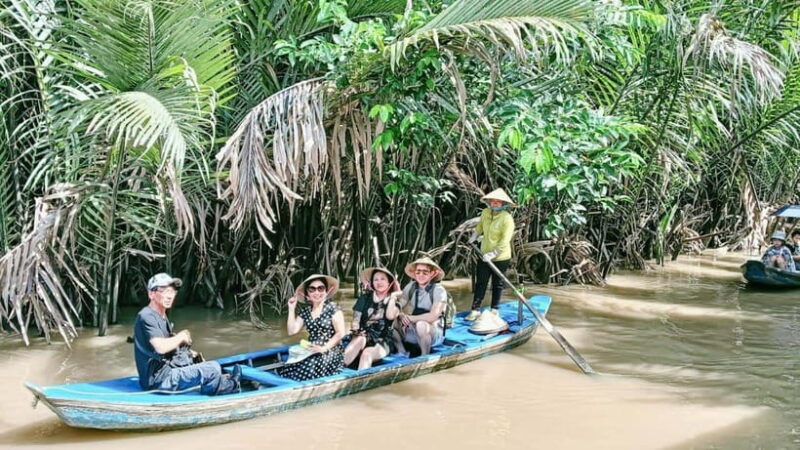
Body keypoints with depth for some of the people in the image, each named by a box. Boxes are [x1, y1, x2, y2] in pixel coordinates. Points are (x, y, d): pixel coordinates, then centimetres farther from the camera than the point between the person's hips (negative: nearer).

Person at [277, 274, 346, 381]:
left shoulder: (332, 308, -4)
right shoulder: (305, 310, 12)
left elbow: (340, 333, -7)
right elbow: (292, 331, 7)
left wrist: (324, 348, -17)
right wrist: (292, 309, 3)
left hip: (330, 352, -5)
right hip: (311, 351, 5)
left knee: (307, 371, -33)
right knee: (286, 370, -23)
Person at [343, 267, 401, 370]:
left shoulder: (394, 303, 9)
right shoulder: (365, 298, 13)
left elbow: (390, 316, -14)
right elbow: (356, 319, 4)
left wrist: (393, 297, -4)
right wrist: (356, 331, -17)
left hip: (383, 343, -1)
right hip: (365, 336, 1)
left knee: (367, 354, -33)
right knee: (360, 340, -35)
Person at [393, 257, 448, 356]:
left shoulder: (439, 291, -14)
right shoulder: (410, 287, 0)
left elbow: (433, 316, -24)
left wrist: (411, 318, -22)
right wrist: (402, 316, -23)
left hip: (434, 334, -5)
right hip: (412, 332, 5)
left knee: (421, 324, -37)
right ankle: (402, 353, -5)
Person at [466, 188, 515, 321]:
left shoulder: (507, 219, -20)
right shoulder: (485, 213, -3)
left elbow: (504, 242, -24)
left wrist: (492, 254, -29)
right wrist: (474, 236, 6)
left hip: (500, 258, -4)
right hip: (484, 255, 5)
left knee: (497, 284, 12)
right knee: (480, 283, 4)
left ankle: (494, 309, 27)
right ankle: (475, 310, 8)